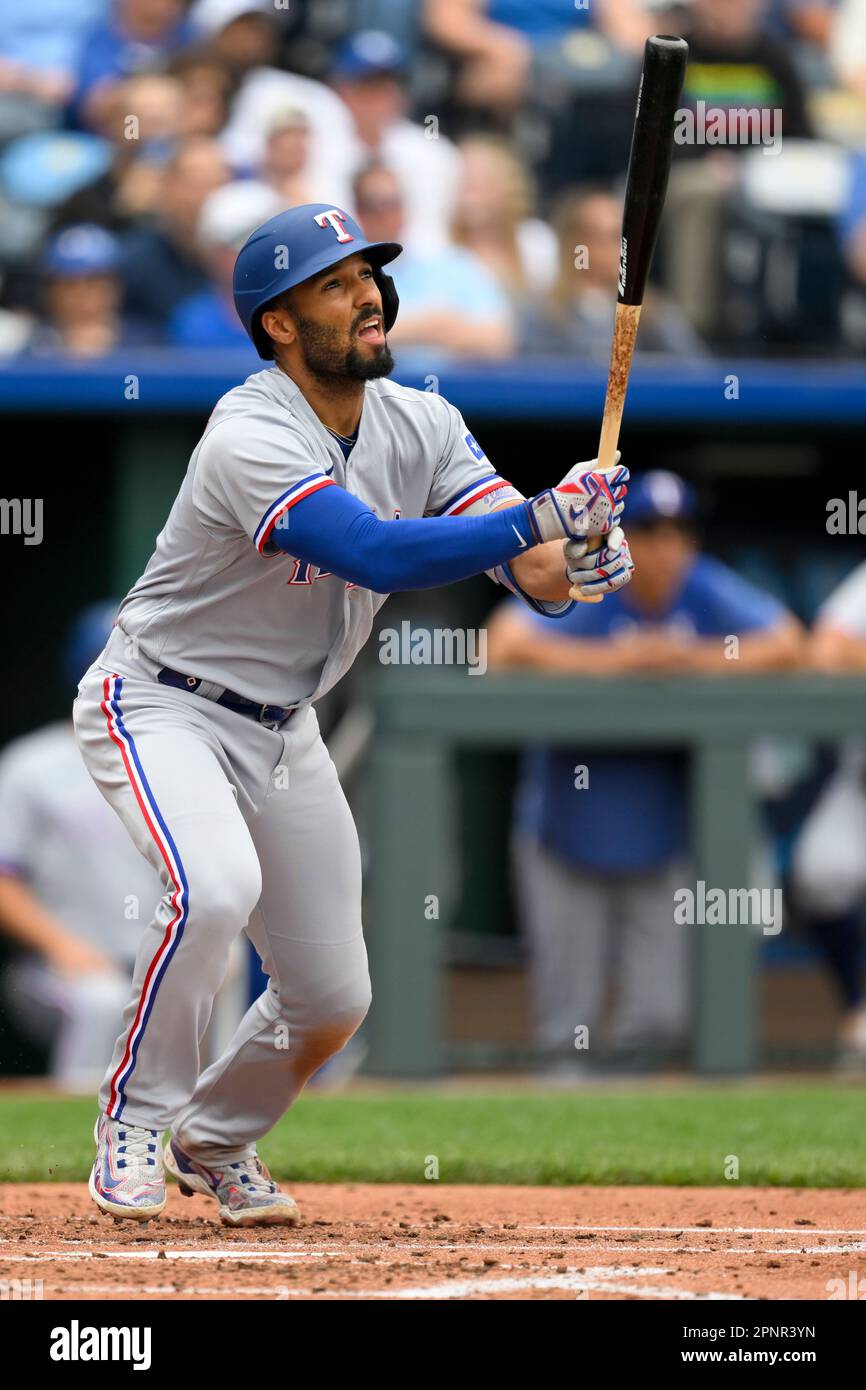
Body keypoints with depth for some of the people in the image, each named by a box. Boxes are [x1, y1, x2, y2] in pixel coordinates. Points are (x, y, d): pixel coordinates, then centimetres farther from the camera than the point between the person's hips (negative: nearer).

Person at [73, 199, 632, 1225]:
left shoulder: (420, 426, -5)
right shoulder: (251, 439, -28)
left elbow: (527, 567, -13)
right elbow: (379, 556, -41)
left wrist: (572, 567, -36)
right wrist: (541, 519, -44)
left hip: (283, 733, 7)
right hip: (159, 707, -7)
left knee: (332, 998, 5)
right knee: (214, 887, -34)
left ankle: (215, 1143, 34)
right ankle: (136, 1124, -13)